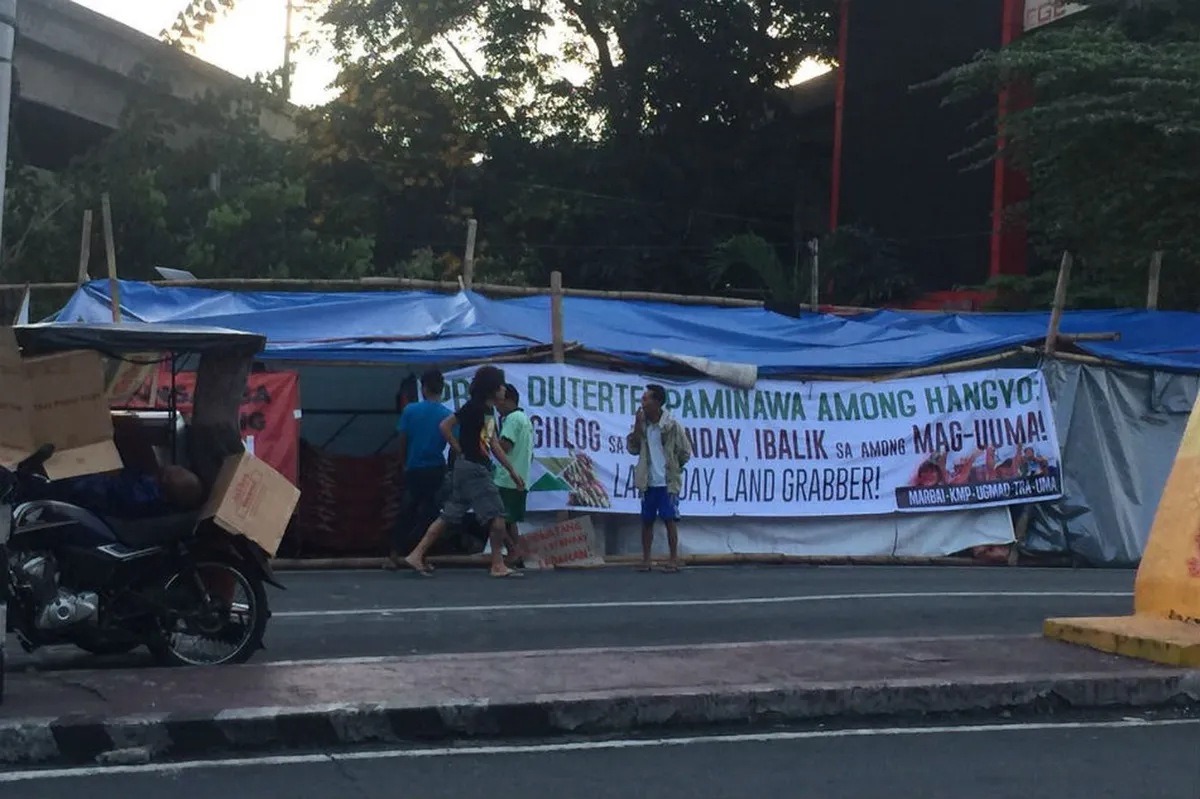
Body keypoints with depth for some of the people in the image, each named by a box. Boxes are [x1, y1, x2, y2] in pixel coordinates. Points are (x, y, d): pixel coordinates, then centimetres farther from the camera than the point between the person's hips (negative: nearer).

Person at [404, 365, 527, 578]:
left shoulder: (489, 410, 16)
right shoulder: (474, 407, -12)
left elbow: (494, 445, 20)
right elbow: (445, 426, -16)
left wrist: (512, 471, 19)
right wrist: (460, 451, -11)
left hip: (480, 468, 9)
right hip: (471, 467, -9)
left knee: (449, 515, 8)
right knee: (497, 515, -7)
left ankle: (416, 556, 9)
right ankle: (498, 565, 0)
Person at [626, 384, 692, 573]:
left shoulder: (672, 425, -9)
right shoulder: (643, 424, 5)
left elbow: (685, 453, -3)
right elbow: (633, 448, -2)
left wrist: (673, 466, 6)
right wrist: (637, 426, -9)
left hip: (668, 482, -5)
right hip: (648, 482, 5)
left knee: (670, 519, -1)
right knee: (647, 520, 7)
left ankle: (674, 560, 5)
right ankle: (646, 559, 14)